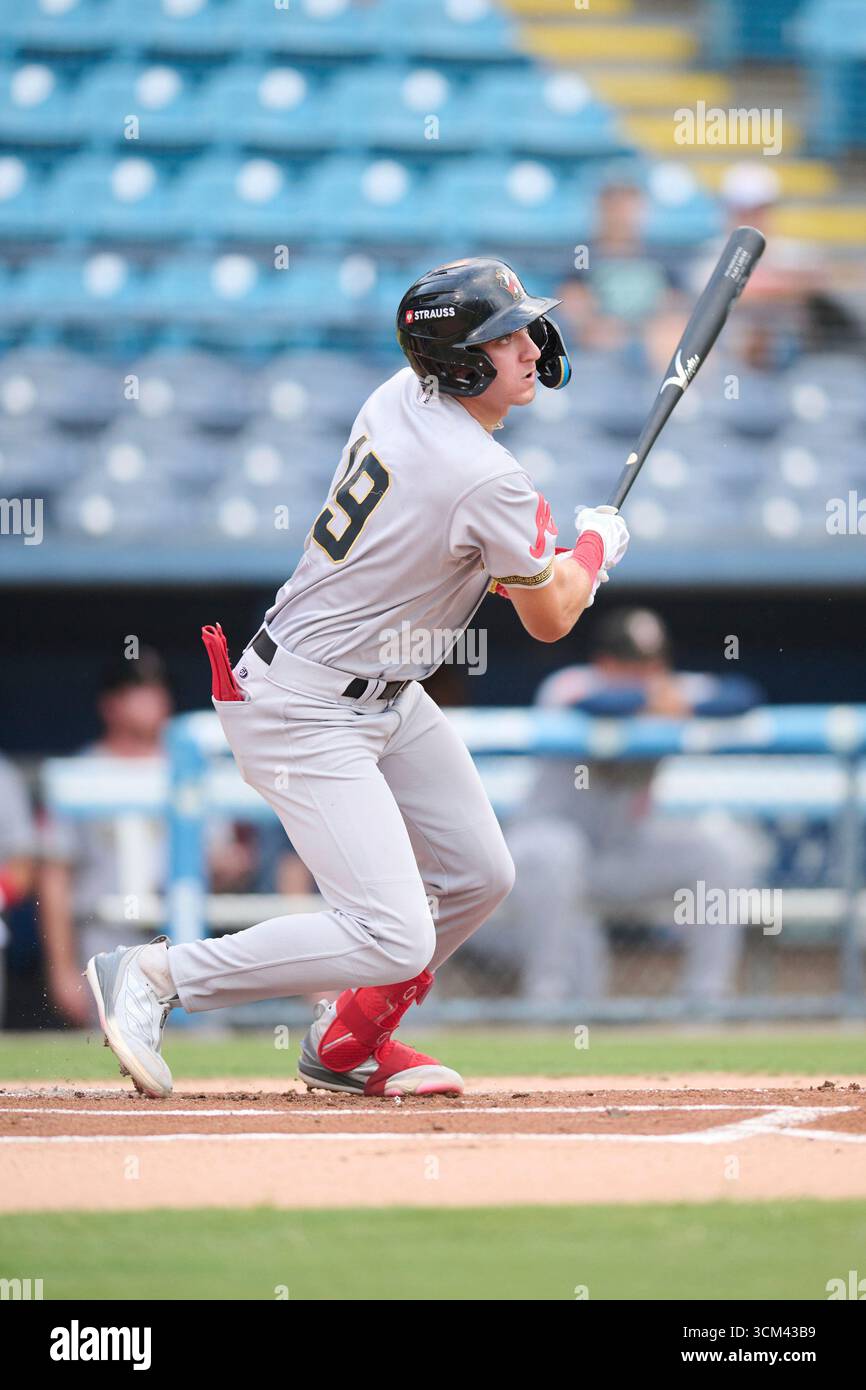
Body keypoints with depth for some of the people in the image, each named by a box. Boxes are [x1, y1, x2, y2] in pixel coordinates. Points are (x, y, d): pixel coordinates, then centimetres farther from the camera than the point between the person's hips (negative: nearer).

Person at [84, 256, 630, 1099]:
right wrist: (596, 544, 11)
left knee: (478, 875, 16)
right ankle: (151, 977, -7)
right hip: (306, 714, -10)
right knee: (393, 937, -16)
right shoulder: (487, 480, -25)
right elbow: (550, 620, -8)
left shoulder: (400, 396, 1)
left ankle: (346, 1043, 30)